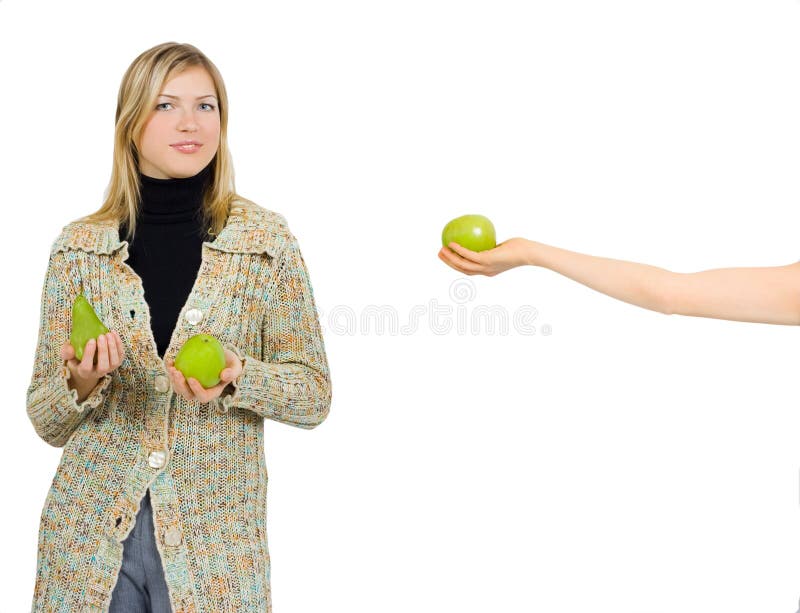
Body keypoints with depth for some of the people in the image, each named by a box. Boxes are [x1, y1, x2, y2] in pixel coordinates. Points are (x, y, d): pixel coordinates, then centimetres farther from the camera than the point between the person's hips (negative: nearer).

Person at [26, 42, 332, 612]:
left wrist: (238, 378, -19)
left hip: (218, 541, -1)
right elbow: (47, 421, 5)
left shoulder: (267, 240, -4)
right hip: (91, 539, 2)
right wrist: (81, 383, -16)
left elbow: (314, 394, -1)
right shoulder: (79, 246, 0)